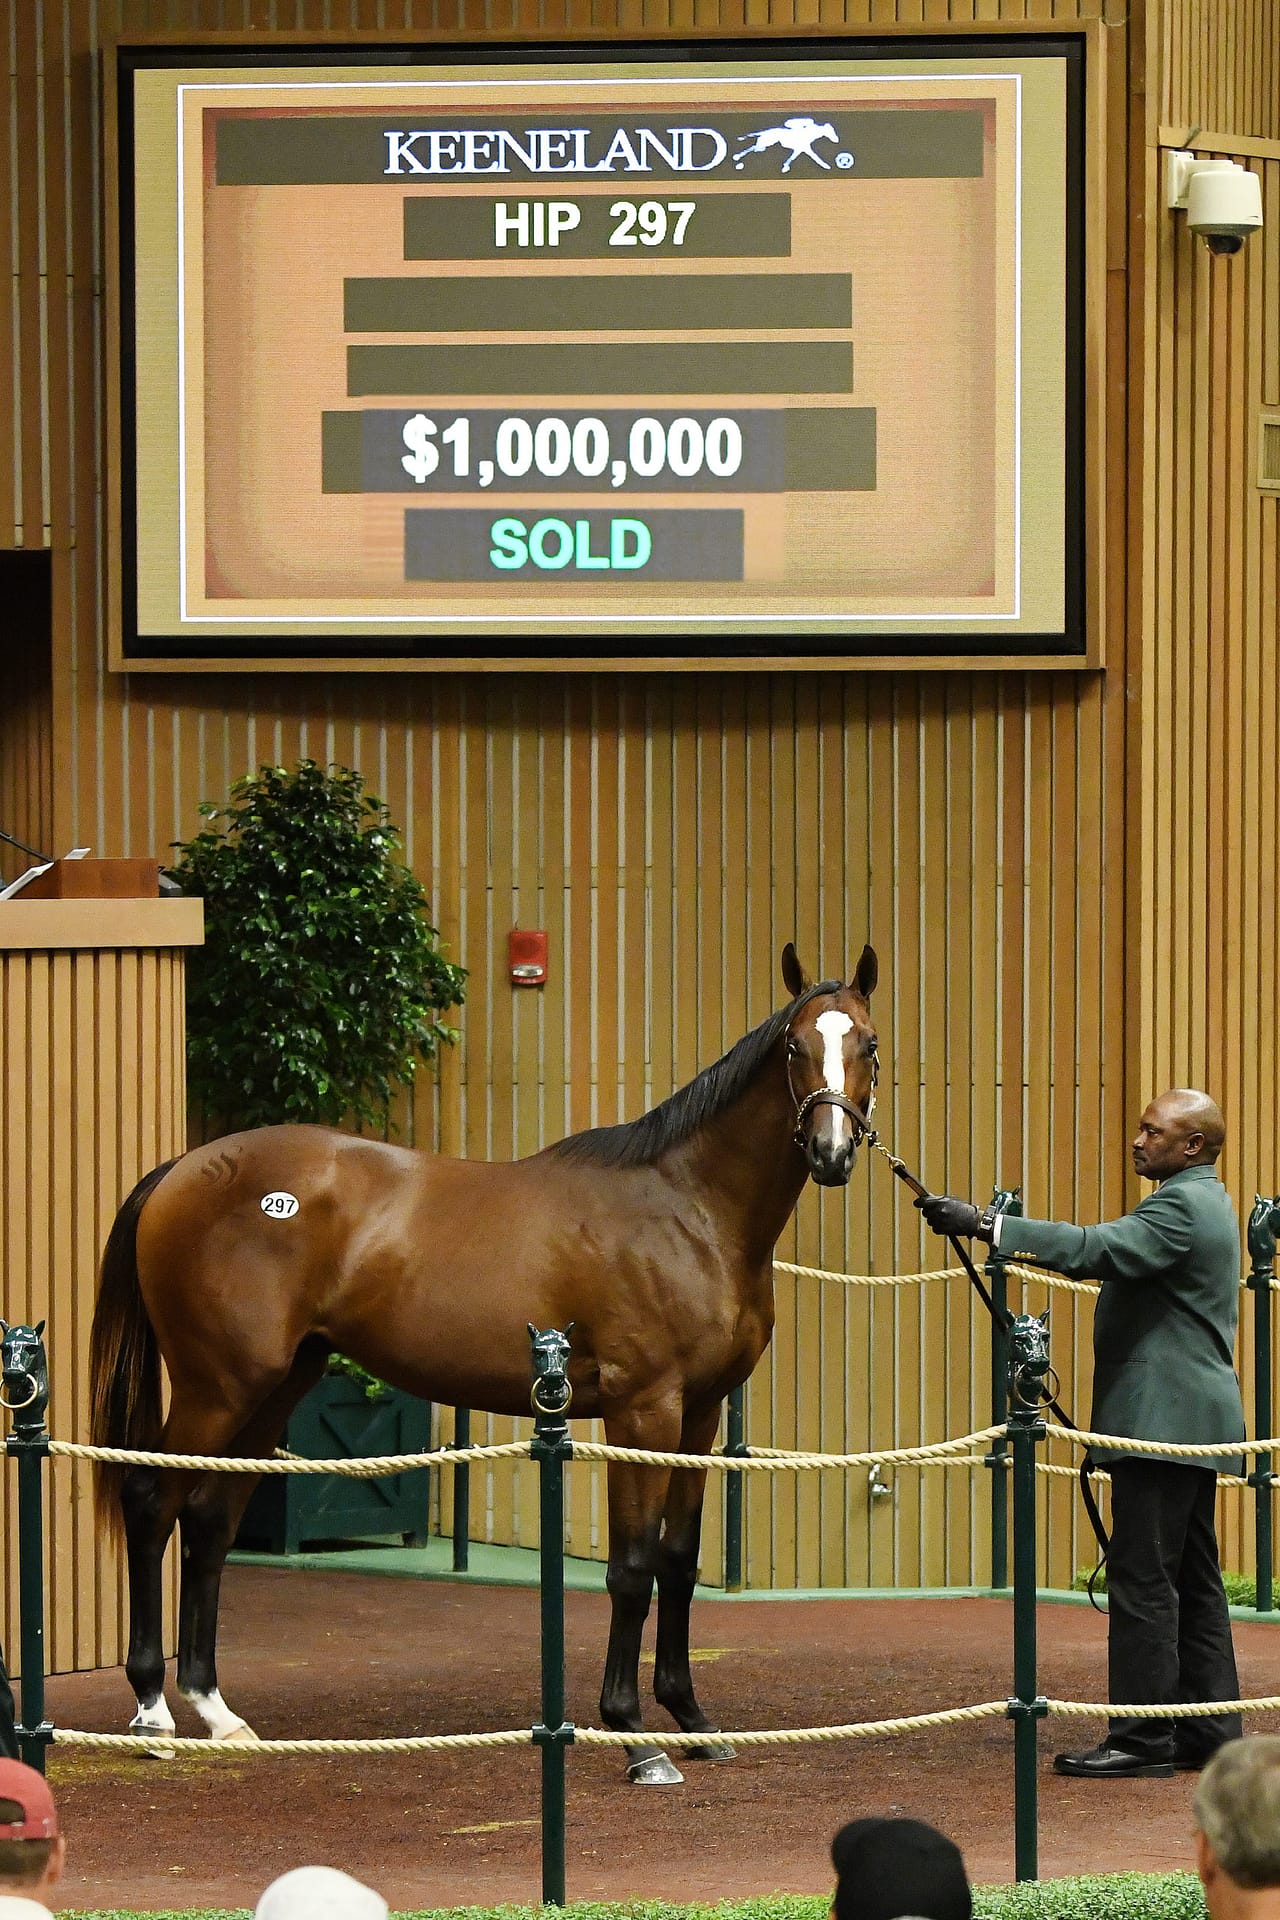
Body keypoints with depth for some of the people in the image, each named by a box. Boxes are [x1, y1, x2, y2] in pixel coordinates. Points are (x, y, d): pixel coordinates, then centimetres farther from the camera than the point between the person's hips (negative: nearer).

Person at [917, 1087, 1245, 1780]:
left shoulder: (1182, 1207, -15)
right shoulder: (1206, 1203, 20)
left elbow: (1101, 1250, -28)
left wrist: (985, 1225, -32)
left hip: (1163, 1421, -11)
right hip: (1192, 1423, 11)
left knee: (1142, 1578, -10)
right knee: (1192, 1580, 13)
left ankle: (1142, 1737, -10)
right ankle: (1208, 1731, 16)